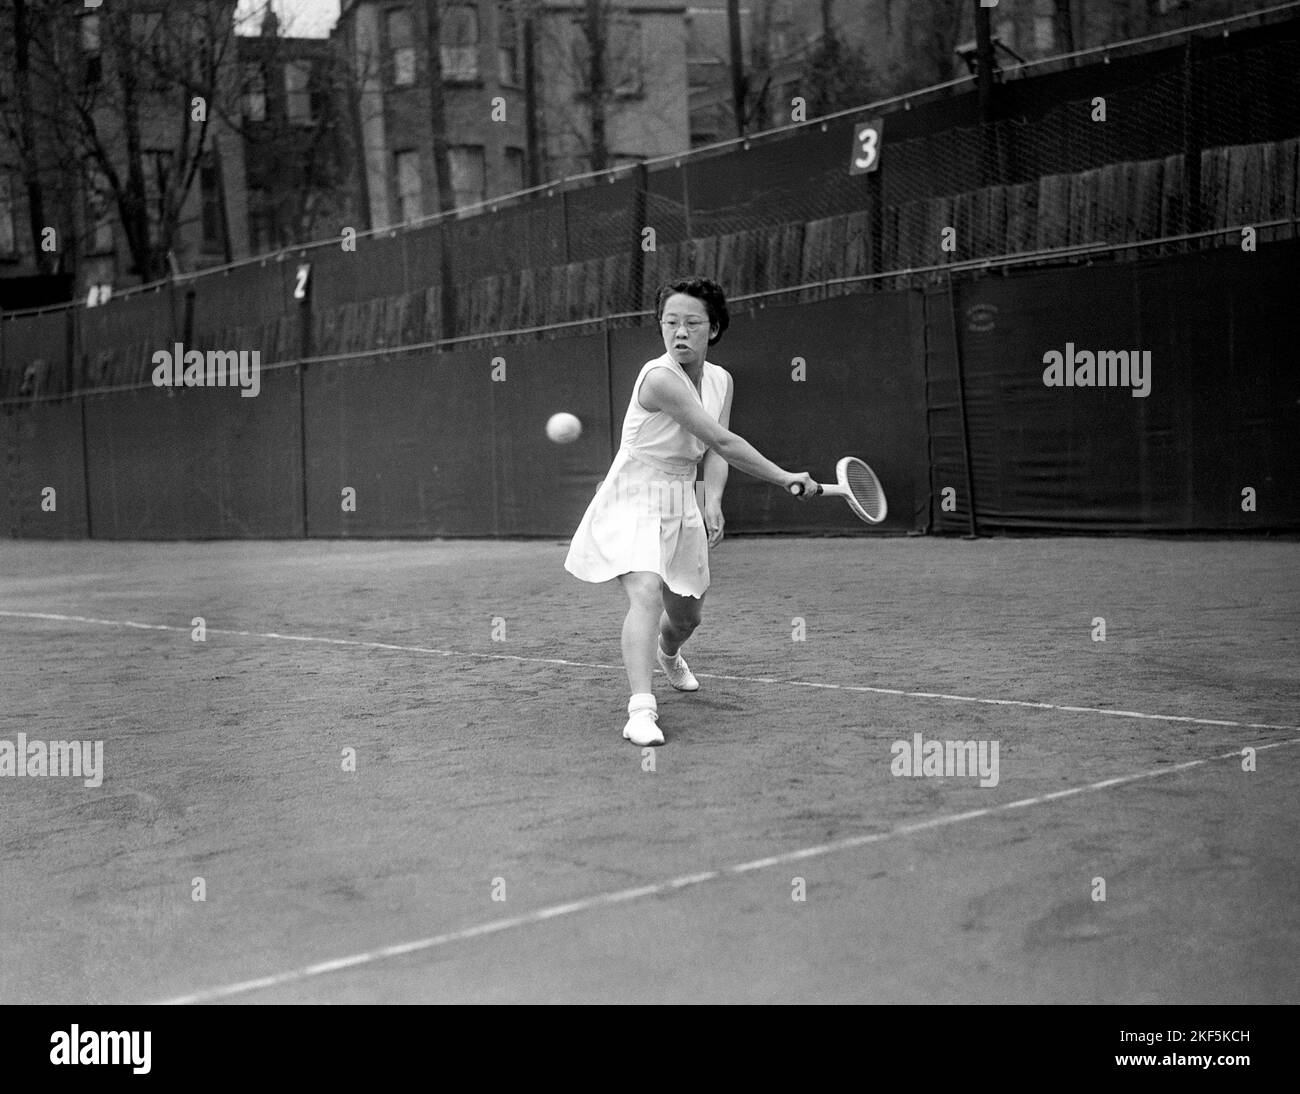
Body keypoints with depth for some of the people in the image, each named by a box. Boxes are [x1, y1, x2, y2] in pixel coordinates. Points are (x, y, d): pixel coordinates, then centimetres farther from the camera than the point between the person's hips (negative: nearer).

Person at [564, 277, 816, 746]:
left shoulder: (721, 380, 1)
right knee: (647, 592, -30)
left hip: (681, 504, 7)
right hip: (634, 500, -7)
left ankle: (668, 653, 53)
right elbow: (722, 442, -26)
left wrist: (713, 501, -15)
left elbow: (714, 455, 4)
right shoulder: (660, 378, -25)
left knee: (686, 615, 17)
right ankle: (641, 709, -34)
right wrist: (785, 478, -20)